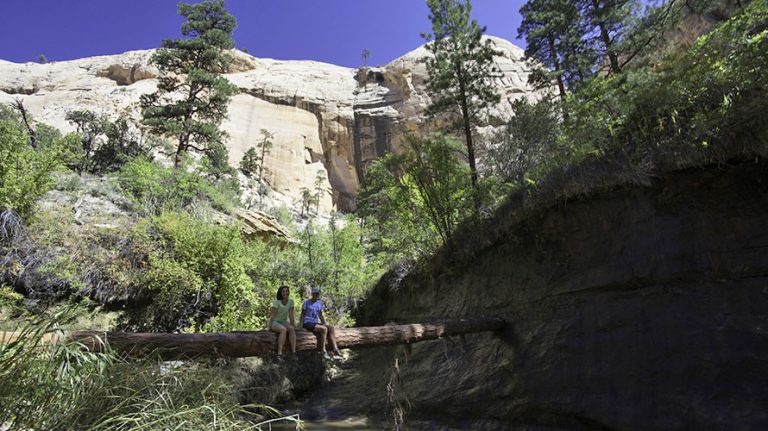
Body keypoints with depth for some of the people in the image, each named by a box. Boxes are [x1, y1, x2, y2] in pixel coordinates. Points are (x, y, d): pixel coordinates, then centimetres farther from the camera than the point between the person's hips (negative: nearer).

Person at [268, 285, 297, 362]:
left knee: (291, 329, -28)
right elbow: (273, 315, -16)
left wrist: (292, 325, -6)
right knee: (283, 329, -35)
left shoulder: (291, 301, -2)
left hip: (284, 321, 4)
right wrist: (269, 326, -22)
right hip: (274, 322, -4)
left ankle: (294, 352, -33)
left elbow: (291, 315, -2)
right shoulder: (276, 301, -13)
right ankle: (279, 354, -38)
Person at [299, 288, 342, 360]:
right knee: (324, 329, -31)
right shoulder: (306, 302, 1)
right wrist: (301, 325, -10)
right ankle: (323, 351, -24)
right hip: (307, 323, -5)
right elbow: (302, 314, 1)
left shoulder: (320, 303, 16)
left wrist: (326, 324, 9)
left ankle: (335, 349, -29)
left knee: (331, 328, -22)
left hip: (316, 323, 6)